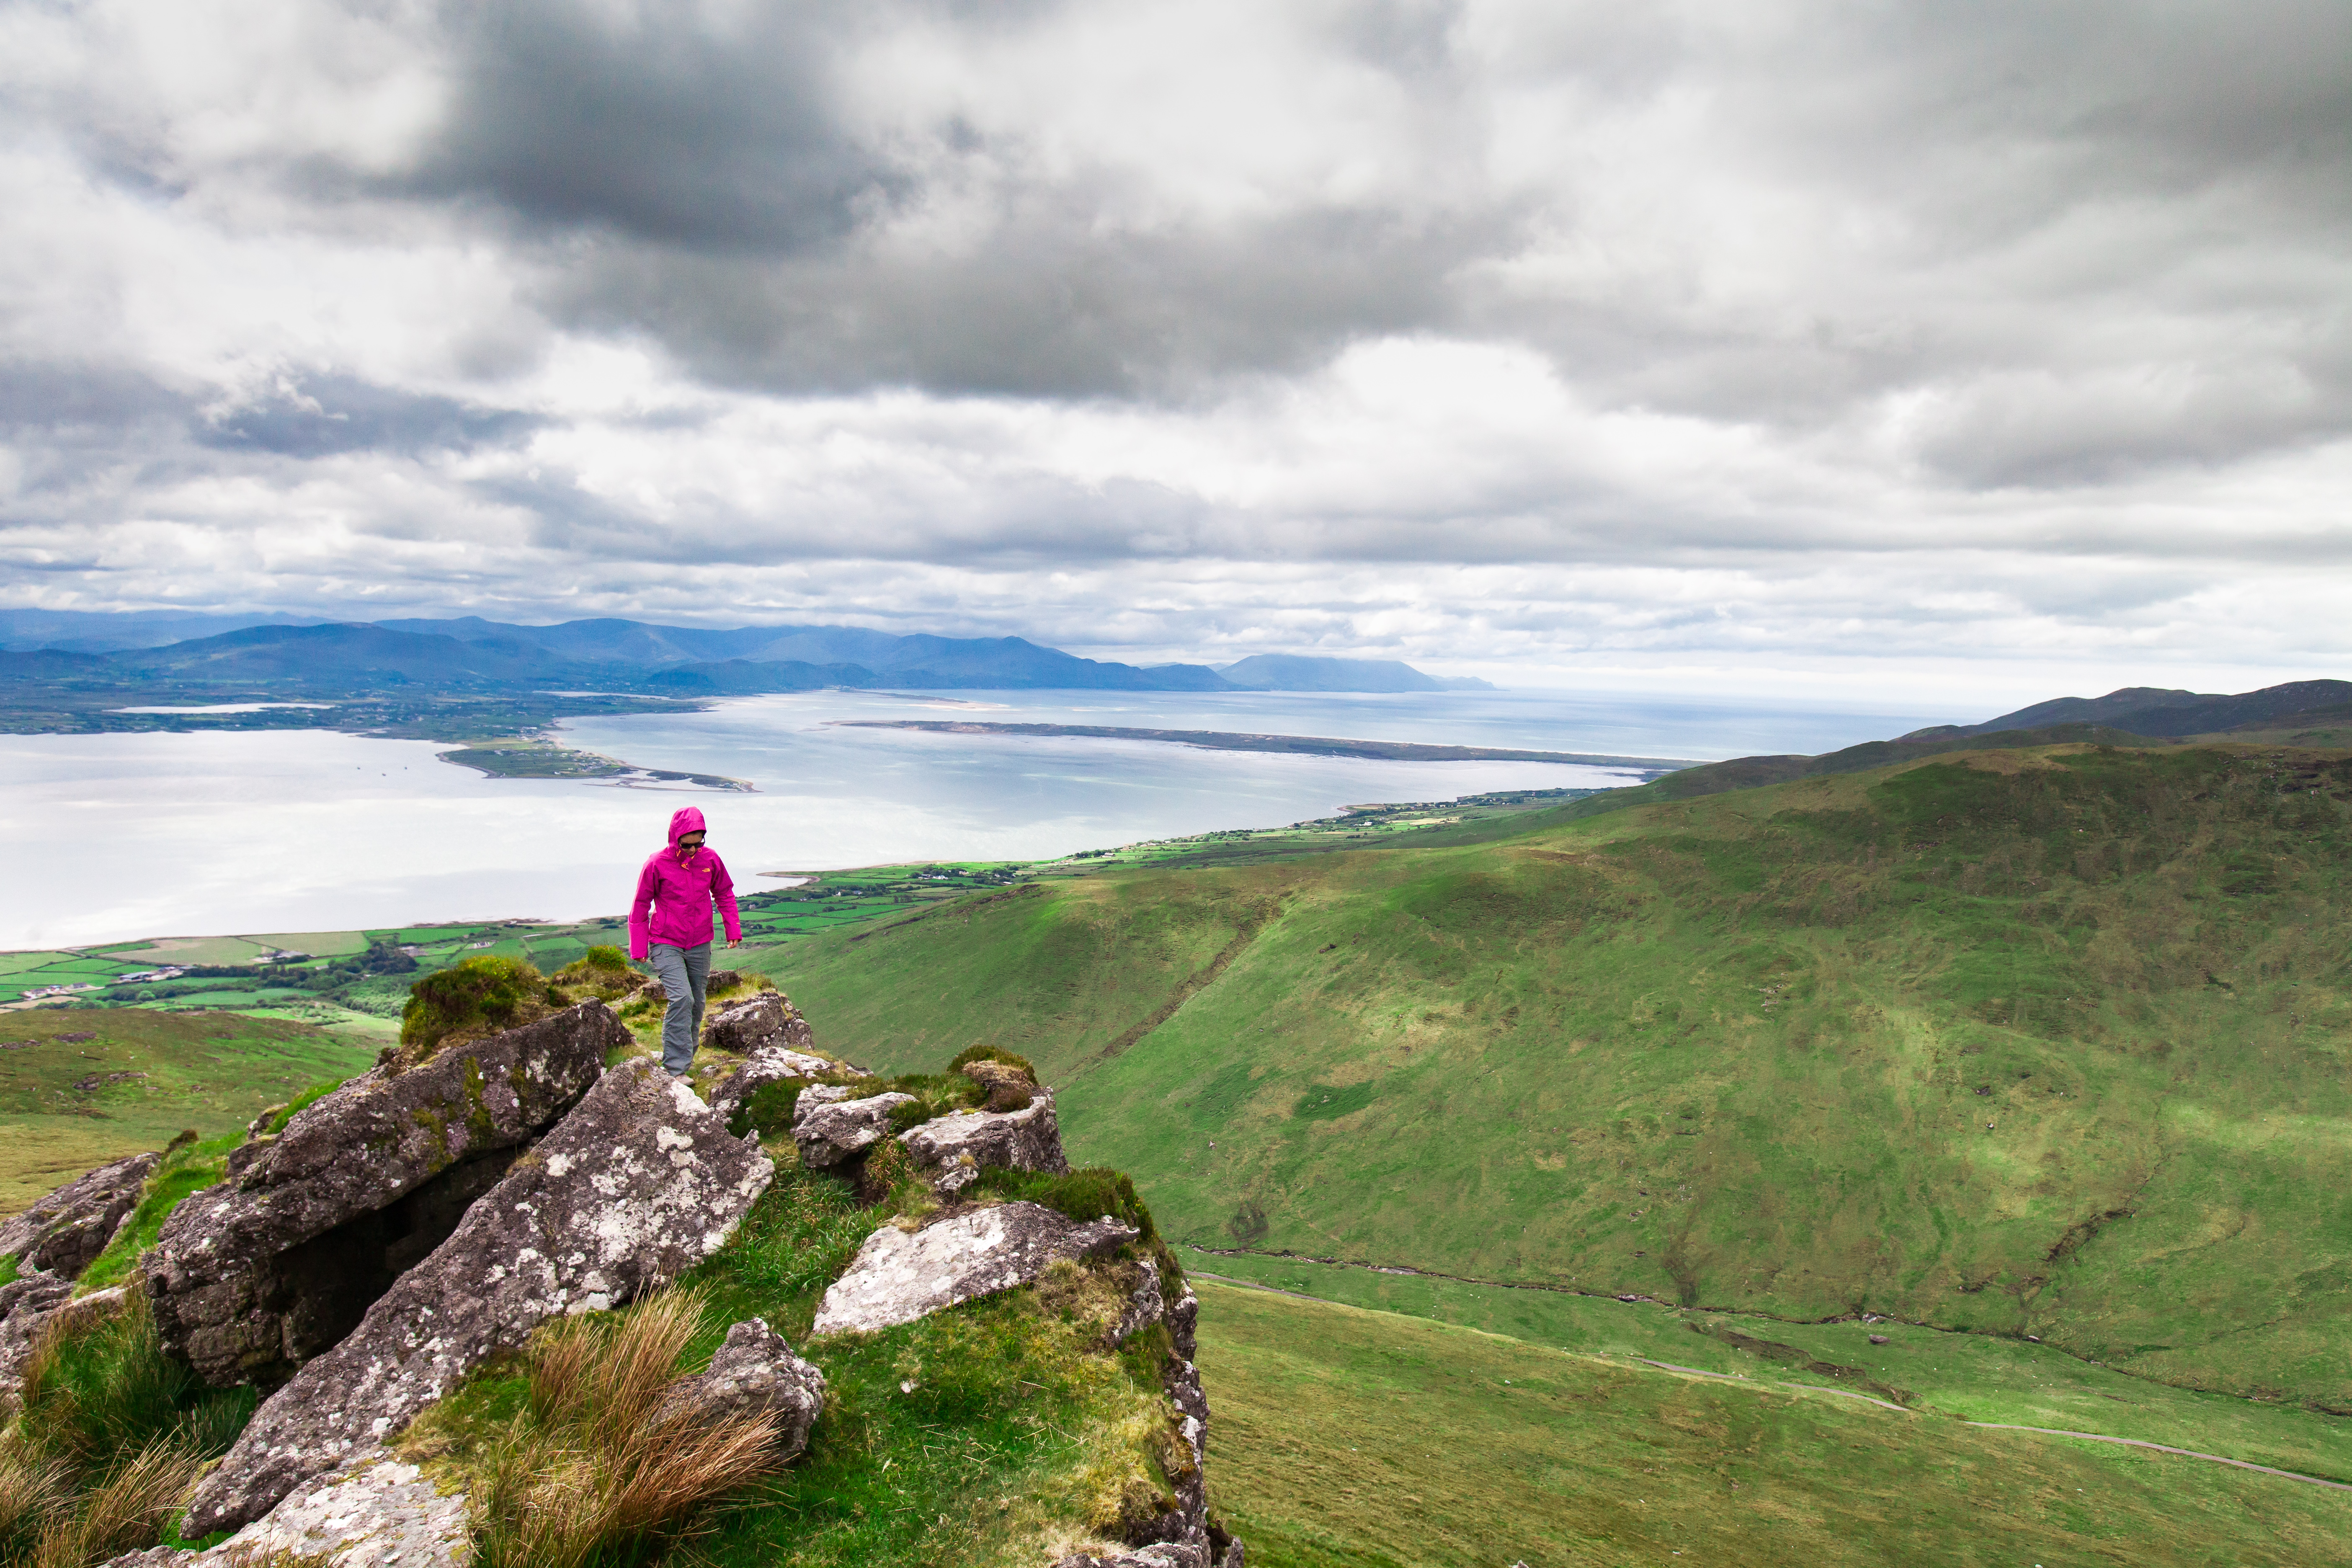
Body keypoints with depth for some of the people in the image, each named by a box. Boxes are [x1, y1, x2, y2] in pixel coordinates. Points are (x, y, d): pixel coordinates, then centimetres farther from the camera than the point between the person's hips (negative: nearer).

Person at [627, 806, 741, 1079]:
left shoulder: (711, 859, -4)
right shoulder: (657, 864, -12)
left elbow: (724, 894, 13)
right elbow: (640, 906, -3)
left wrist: (734, 929, 8)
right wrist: (639, 948, -2)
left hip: (700, 946, 4)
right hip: (666, 945, -4)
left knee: (696, 1003, 13)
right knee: (681, 998, -18)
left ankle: (687, 1054, 34)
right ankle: (676, 1068, -14)